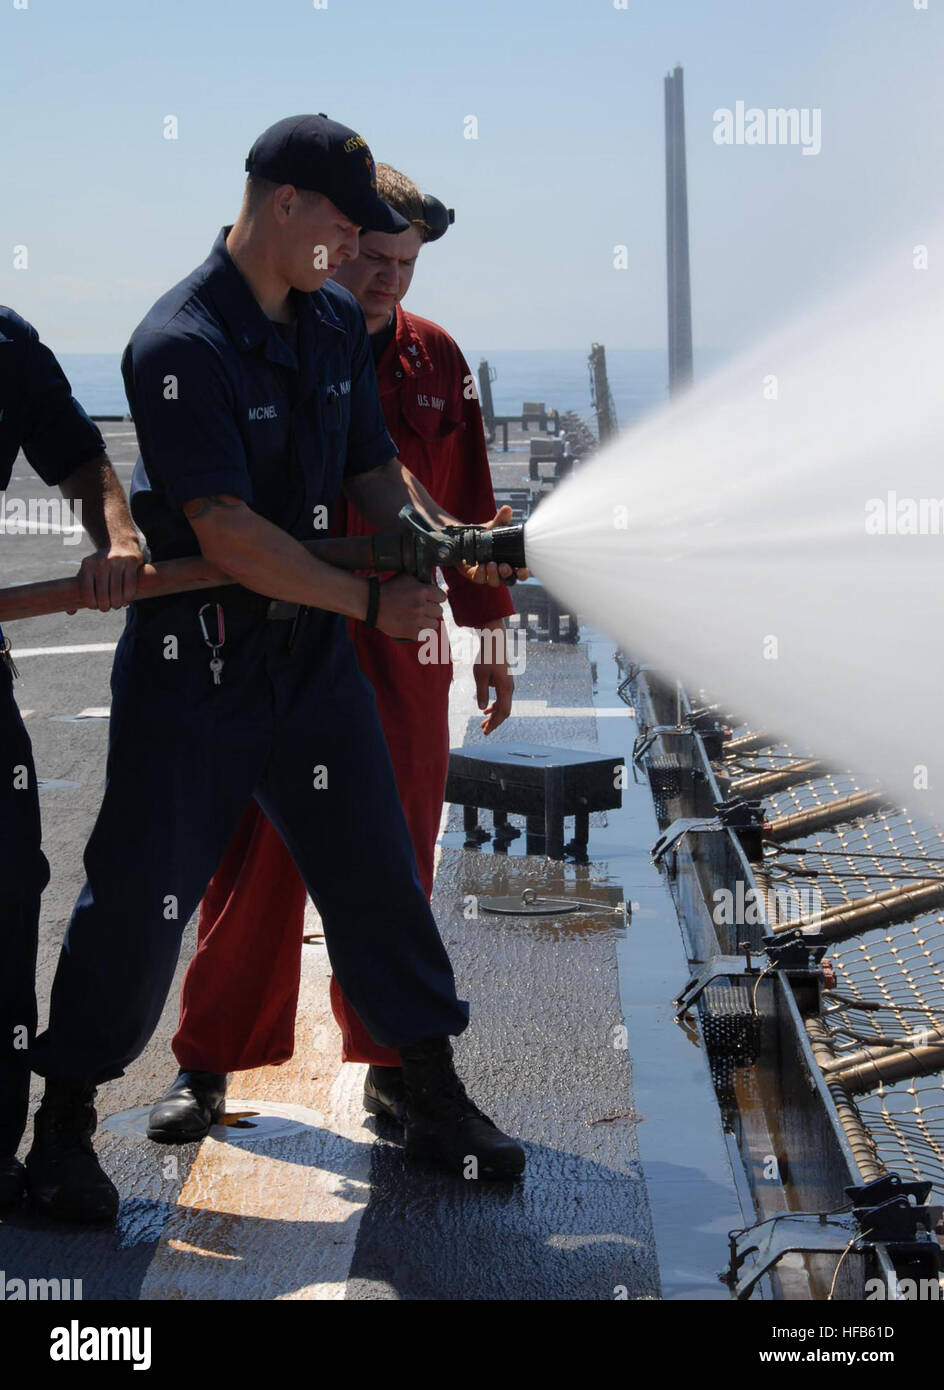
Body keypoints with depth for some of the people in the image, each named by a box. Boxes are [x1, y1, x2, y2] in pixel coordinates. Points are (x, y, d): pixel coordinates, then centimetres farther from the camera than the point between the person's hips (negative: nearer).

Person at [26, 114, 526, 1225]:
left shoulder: (337, 323, 6)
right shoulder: (177, 344, -20)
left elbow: (374, 472, 11)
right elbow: (228, 533, -25)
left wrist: (447, 537, -11)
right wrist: (372, 603, -20)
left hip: (312, 651, 7)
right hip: (191, 661, -7)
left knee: (377, 873, 10)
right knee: (141, 895, 0)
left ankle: (436, 1105, 22)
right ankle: (63, 1128, 17)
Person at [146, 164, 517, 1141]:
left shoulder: (435, 360, 9)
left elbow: (467, 508, 14)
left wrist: (488, 631, 13)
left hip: (401, 649, 3)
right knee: (255, 857, 0)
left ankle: (392, 1060, 22)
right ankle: (208, 1060, 14)